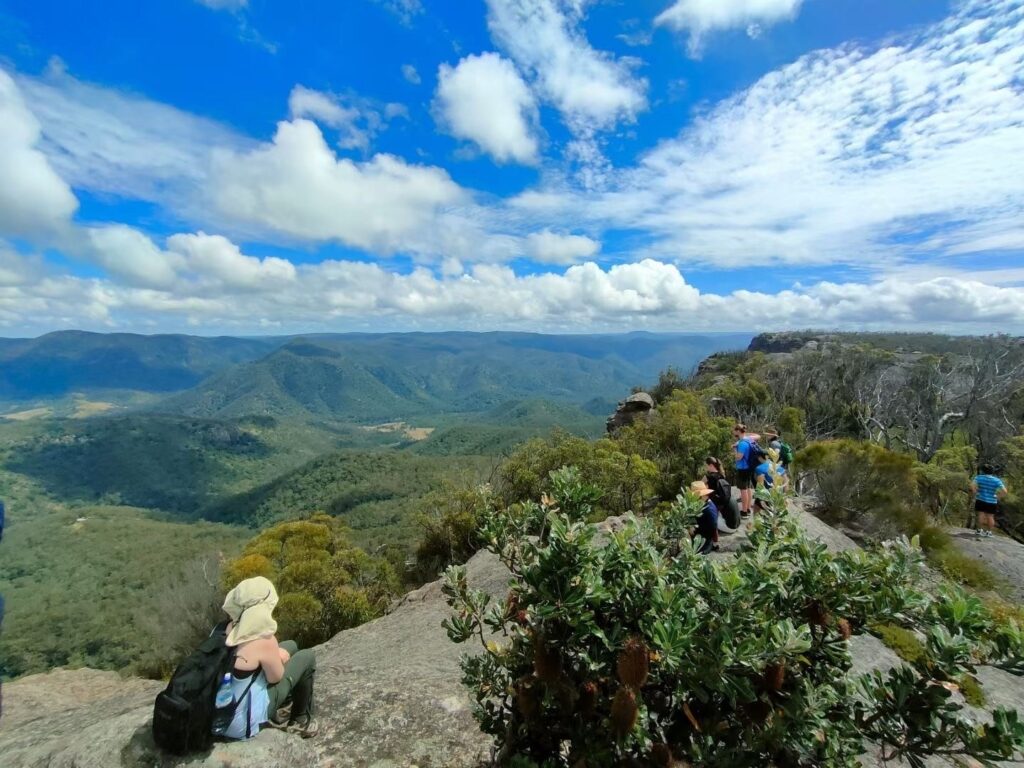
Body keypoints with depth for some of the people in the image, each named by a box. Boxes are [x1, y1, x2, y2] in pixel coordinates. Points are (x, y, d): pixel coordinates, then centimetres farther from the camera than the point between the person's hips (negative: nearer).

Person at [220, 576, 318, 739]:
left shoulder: (224, 629, -9)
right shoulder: (263, 640, -30)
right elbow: (276, 677, -14)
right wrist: (277, 658, 3)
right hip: (241, 724, -7)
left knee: (290, 646, 16)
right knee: (308, 657, 2)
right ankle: (300, 720, 20)